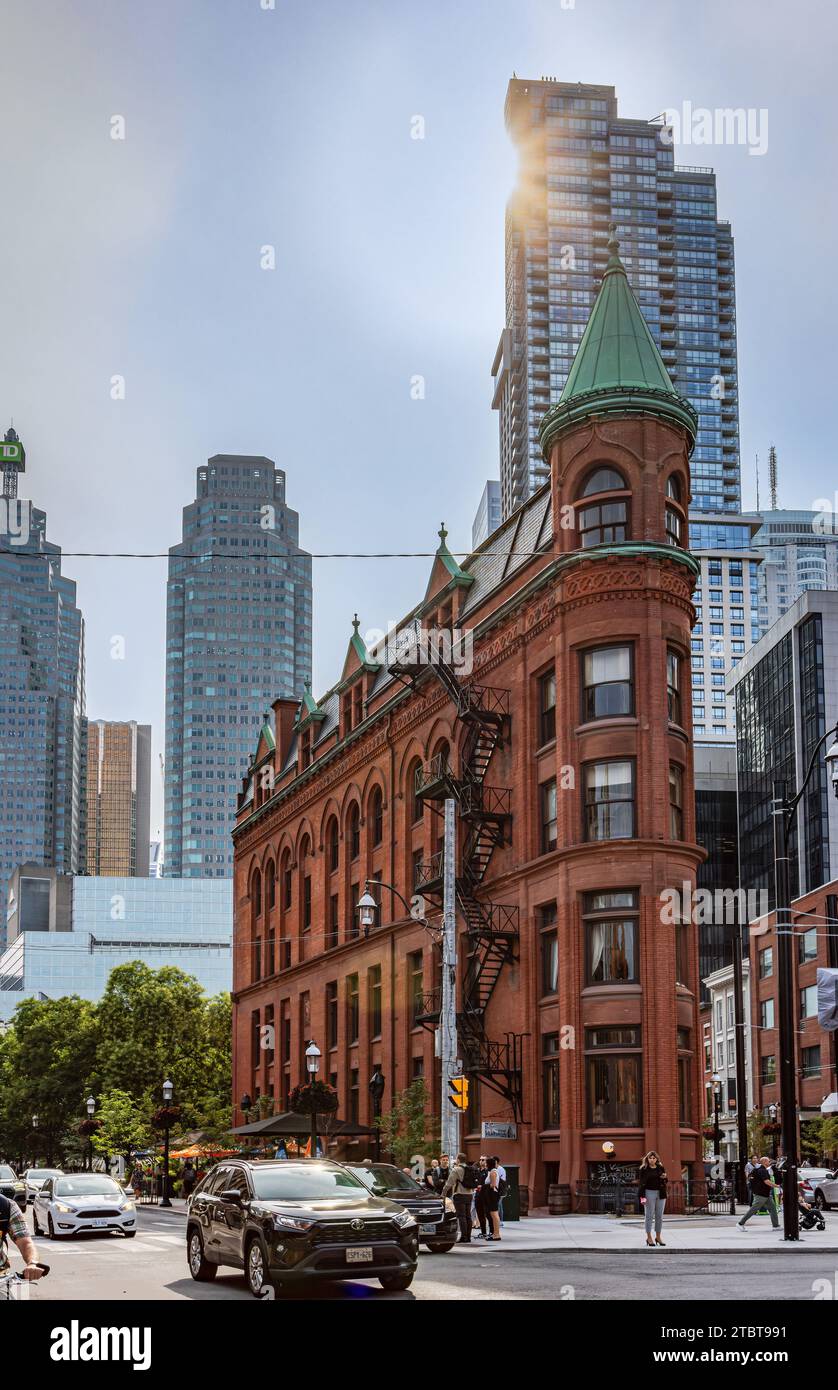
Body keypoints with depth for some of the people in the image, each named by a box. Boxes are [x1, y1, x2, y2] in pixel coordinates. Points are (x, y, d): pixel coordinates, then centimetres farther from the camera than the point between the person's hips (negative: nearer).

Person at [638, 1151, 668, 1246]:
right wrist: (642, 1196, -12)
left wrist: (664, 1177, -6)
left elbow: (665, 1182, 17)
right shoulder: (644, 1169, -1)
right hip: (649, 1193, -4)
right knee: (649, 1215, -1)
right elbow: (641, 1183, -4)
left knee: (659, 1216, 7)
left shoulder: (661, 1168, 9)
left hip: (660, 1194, 4)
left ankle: (658, 1237, 15)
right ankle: (649, 1237, 4)